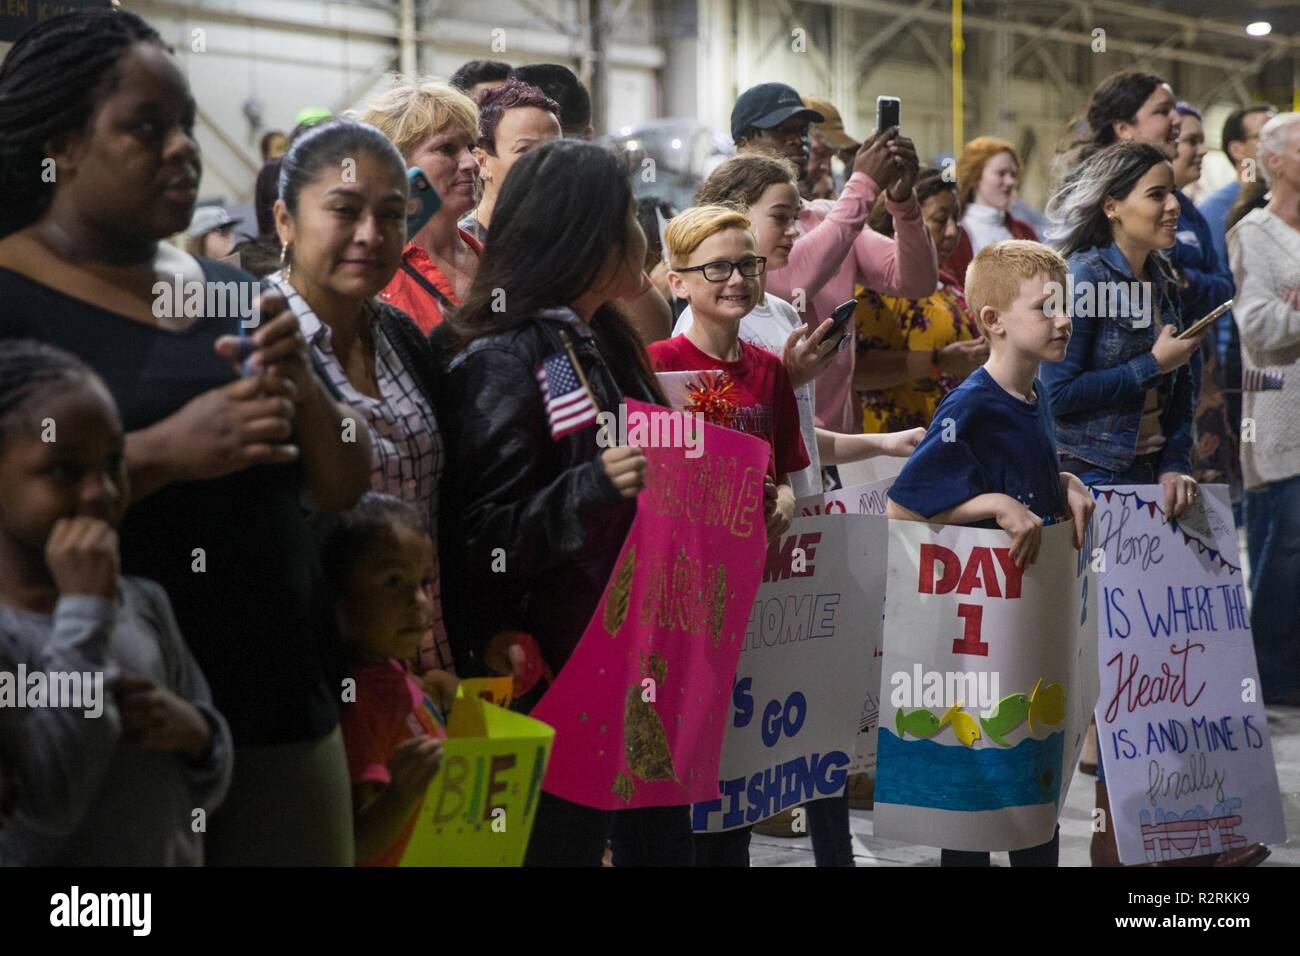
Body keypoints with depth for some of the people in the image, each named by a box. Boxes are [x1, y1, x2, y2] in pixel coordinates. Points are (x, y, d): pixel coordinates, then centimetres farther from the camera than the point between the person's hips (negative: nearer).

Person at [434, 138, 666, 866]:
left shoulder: (603, 343, 12)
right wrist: (594, 485, -32)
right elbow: (483, 545, -20)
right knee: (564, 843, -3)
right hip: (553, 678, -9)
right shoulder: (506, 360, -15)